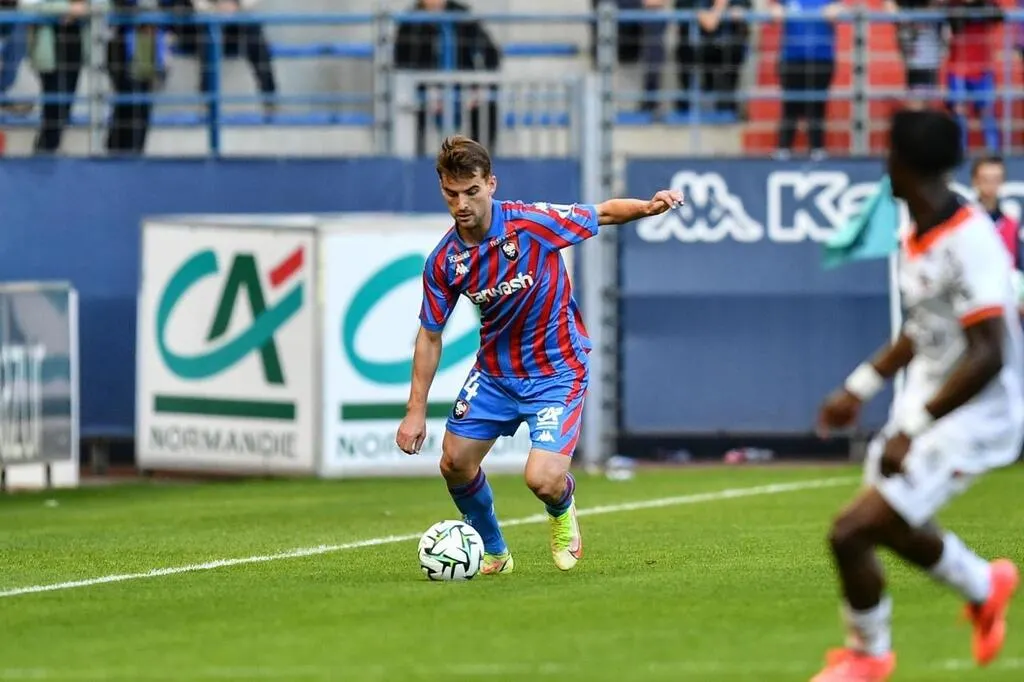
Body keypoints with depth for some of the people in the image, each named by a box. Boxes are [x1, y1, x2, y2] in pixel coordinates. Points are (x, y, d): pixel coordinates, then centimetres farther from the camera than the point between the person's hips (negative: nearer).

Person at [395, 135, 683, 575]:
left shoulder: (532, 224, -23)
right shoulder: (443, 262, -11)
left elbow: (606, 213, -10)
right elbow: (430, 336, 1)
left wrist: (648, 207, -32)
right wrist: (416, 411, -1)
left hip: (557, 370, -4)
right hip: (495, 370, 4)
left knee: (542, 480, -18)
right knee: (455, 464, 4)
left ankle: (563, 510, 22)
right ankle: (493, 552, 31)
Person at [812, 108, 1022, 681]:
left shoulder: (968, 244, -27)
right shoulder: (921, 234, 2)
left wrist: (912, 430, -29)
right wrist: (861, 387, 18)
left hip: (974, 418, -9)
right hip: (928, 403, 9)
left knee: (852, 531, -11)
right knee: (891, 525, 24)